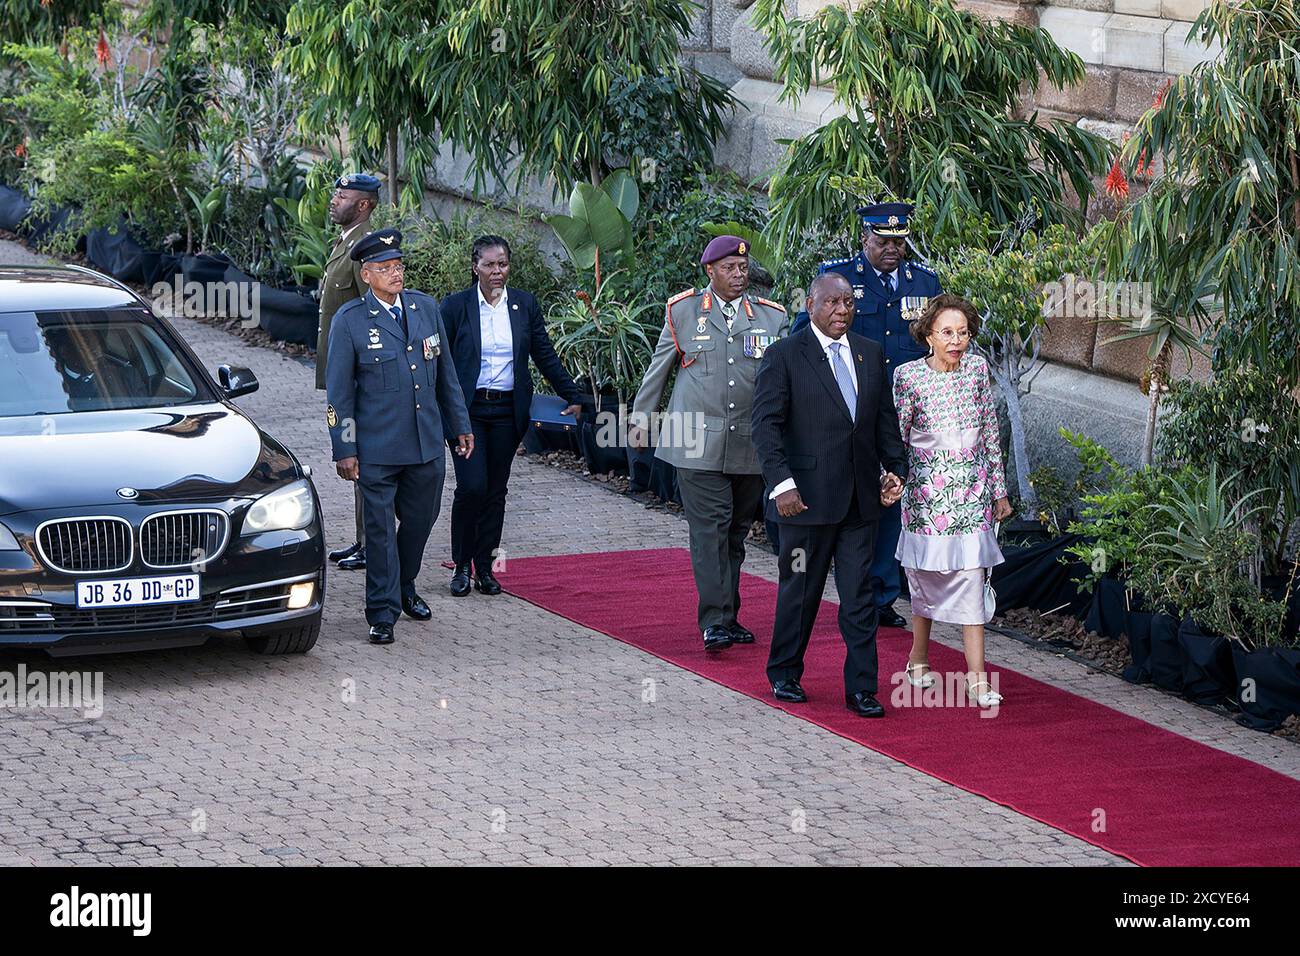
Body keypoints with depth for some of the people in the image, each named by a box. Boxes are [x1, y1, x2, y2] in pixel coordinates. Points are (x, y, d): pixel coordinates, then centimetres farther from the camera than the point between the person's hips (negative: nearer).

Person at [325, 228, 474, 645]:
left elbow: (446, 372, 15)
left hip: (427, 443, 4)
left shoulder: (426, 307, 6)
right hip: (377, 449, -4)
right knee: (380, 528, -1)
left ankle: (404, 588, 37)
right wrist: (344, 450, -7)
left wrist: (461, 426, 16)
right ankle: (382, 613, 6)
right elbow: (339, 391, -3)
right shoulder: (350, 321, -6)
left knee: (420, 520, 14)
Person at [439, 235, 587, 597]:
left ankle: (484, 566, 15)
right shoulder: (455, 306, -3)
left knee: (496, 490, 6)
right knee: (472, 486, -11)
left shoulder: (525, 305, 5)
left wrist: (573, 397, 9)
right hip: (467, 409, -3)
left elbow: (545, 356, 11)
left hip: (508, 411, 3)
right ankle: (461, 566, 4)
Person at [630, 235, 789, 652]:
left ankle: (727, 618, 17)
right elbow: (658, 368, 14)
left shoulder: (771, 317, 8)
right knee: (709, 529, -9)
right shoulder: (683, 311, 5)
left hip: (751, 445, 3)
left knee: (735, 532, 9)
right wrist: (641, 418, 15)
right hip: (698, 442, -2)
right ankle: (714, 622, -12)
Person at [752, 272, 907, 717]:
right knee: (800, 592, 8)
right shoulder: (784, 356, -6)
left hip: (861, 496, 4)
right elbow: (766, 425, -11)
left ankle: (861, 688, 7)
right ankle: (784, 675, 24)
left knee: (859, 596, 3)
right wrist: (781, 483, -19)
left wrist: (894, 467, 6)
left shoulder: (870, 353, 10)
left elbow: (886, 417, 17)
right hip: (807, 496, -4)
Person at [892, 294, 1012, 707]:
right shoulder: (908, 375, -8)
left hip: (972, 490, 2)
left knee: (971, 576, -6)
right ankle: (919, 657, 30)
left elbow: (991, 432, 8)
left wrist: (999, 489, 10)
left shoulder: (976, 368, 1)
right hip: (927, 488, -2)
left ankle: (977, 677, -8)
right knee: (927, 575, 9)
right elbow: (897, 437, -1)